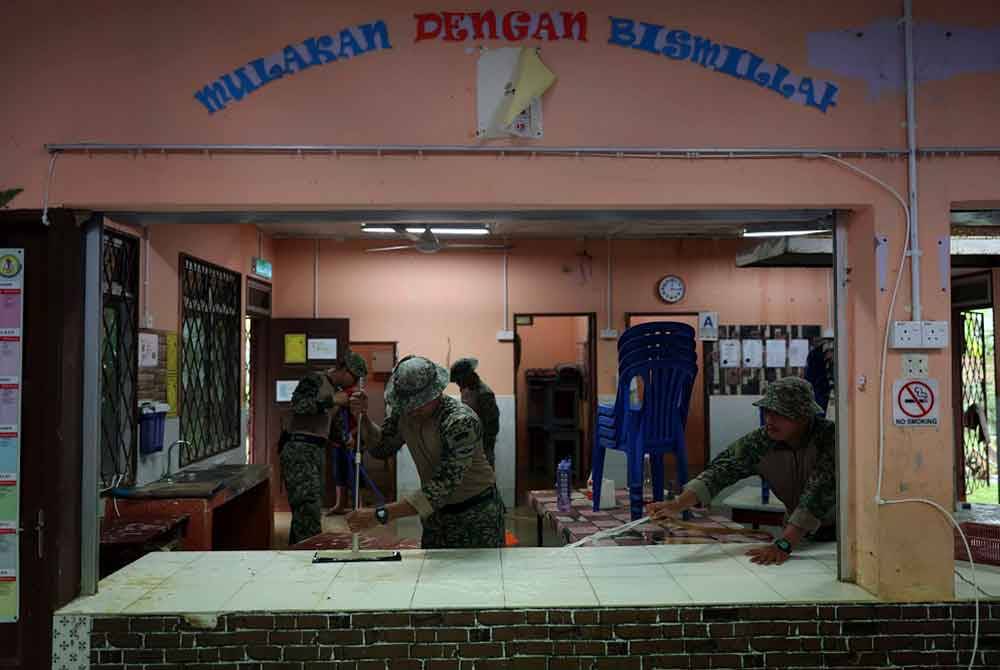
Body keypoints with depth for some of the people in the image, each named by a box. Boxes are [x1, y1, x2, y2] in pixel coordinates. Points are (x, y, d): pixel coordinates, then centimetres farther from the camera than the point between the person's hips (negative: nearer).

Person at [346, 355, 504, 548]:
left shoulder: (461, 422, -30)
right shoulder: (403, 411, -9)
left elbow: (442, 487, -36)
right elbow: (381, 448, 9)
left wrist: (380, 515, -41)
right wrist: (362, 418, -11)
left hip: (477, 515, -5)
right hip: (435, 514, 6)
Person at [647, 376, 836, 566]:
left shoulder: (830, 437, -24)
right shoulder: (760, 441, -14)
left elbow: (817, 494, -33)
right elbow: (721, 470, -26)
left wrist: (783, 545, -43)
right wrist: (678, 504, -41)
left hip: (837, 533, -3)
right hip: (799, 532, 3)